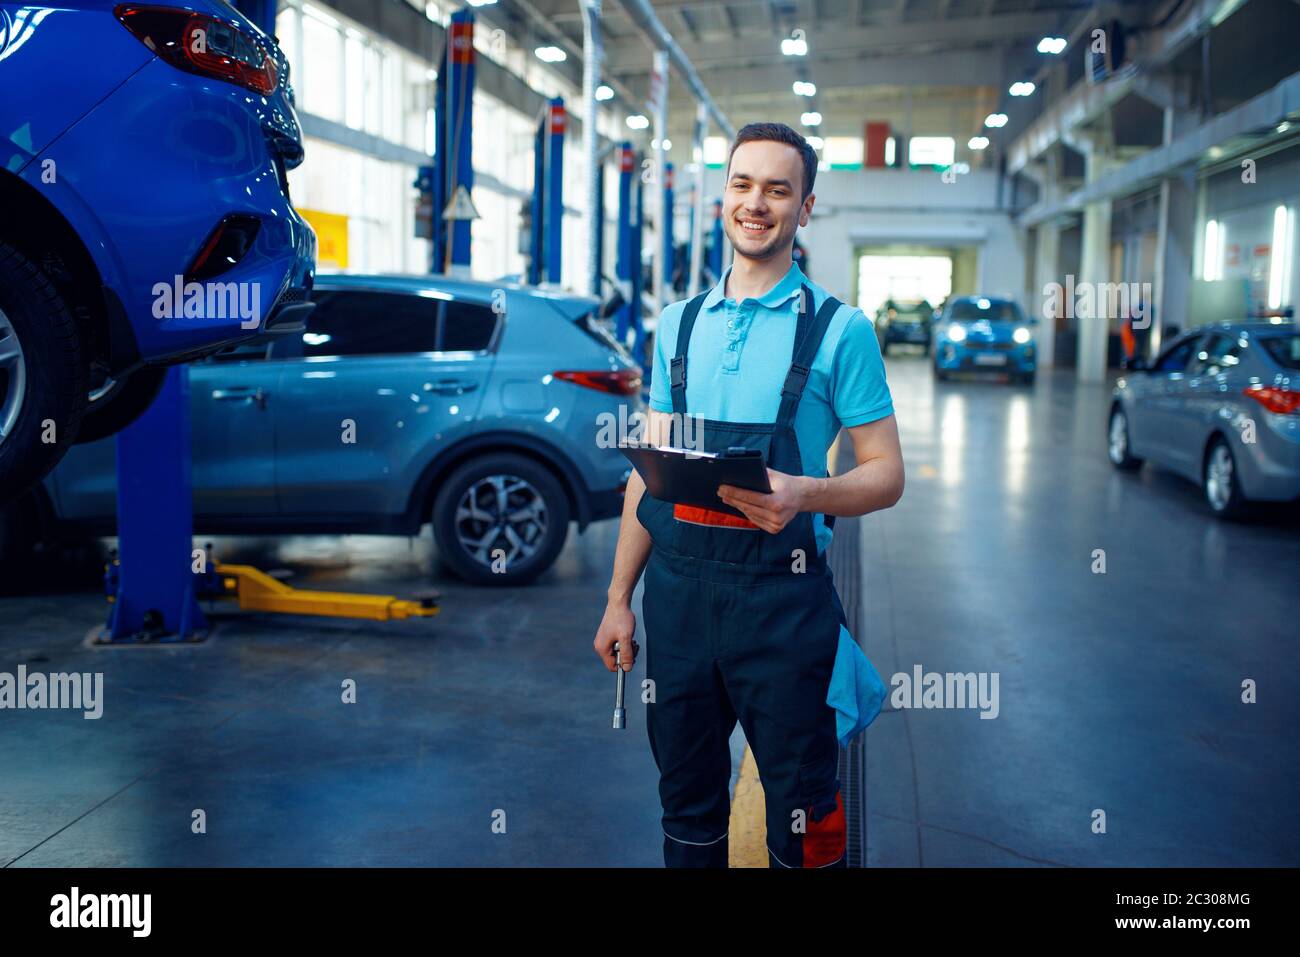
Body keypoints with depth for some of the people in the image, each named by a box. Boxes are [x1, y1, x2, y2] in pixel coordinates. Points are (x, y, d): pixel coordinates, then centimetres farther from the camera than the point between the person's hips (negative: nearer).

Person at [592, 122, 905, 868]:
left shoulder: (838, 329, -3)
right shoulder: (681, 324, 11)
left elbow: (886, 474, -4)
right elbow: (649, 470, 13)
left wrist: (804, 494, -25)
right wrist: (619, 597, 10)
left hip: (781, 595, -4)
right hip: (677, 587, 4)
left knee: (801, 819, 5)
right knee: (686, 803, 16)